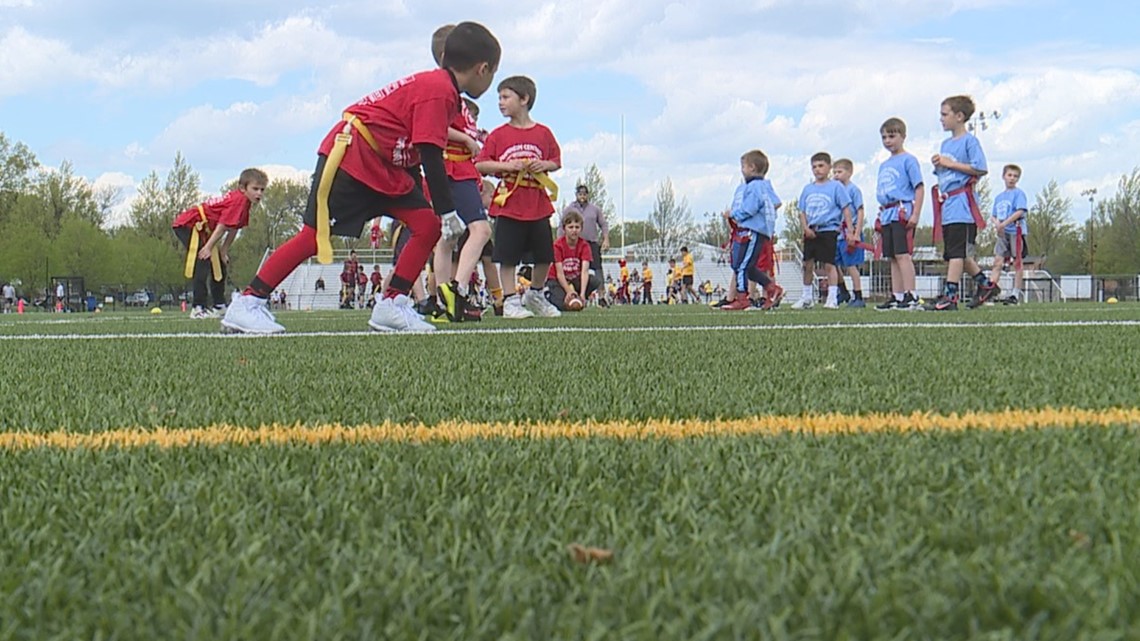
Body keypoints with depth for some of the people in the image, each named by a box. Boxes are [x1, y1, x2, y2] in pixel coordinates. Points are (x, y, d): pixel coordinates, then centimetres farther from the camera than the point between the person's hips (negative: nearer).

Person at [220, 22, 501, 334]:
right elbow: (431, 156, -22)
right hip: (350, 154, -10)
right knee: (315, 235, -12)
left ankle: (392, 305, 2)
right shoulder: (439, 91, -17)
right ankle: (246, 304, -7)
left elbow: (417, 153, 20)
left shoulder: (438, 86, 13)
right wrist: (448, 212, -18)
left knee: (427, 225, 0)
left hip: (384, 167, 10)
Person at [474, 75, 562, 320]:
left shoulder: (543, 133, 5)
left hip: (538, 205, 2)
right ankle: (510, 302, 6)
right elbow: (480, 165, -2)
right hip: (508, 205, -2)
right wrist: (506, 165, -15)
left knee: (544, 255, 7)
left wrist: (544, 165, -10)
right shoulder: (498, 135, 2)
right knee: (508, 256, -4)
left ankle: (535, 295, 27)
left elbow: (557, 161, 12)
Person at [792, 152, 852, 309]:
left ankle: (832, 298, -1)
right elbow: (802, 212, 15)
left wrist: (850, 230, -9)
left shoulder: (836, 186, -1)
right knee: (807, 264, 8)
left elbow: (846, 209, -2)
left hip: (829, 230, -5)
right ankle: (807, 297, 20)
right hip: (811, 232, 5)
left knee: (829, 264, -6)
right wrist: (806, 227, -2)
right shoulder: (808, 189, 12)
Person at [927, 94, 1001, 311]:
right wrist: (938, 165, 4)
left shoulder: (969, 141, -6)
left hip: (962, 203, -9)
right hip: (947, 204, 9)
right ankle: (986, 284, 21)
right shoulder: (945, 144, 20)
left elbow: (980, 169, -16)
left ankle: (950, 295, -16)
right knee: (954, 253, 10)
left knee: (956, 252, -12)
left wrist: (950, 163, -14)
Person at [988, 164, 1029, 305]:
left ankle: (1016, 295, 2)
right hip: (1003, 233, 6)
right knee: (998, 261, -2)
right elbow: (994, 217, 19)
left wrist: (1004, 223, -20)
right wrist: (996, 223, -5)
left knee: (1017, 262, -1)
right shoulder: (999, 197, 18)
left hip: (1016, 231, -6)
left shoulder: (1018, 194, -2)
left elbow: (1020, 211, -15)